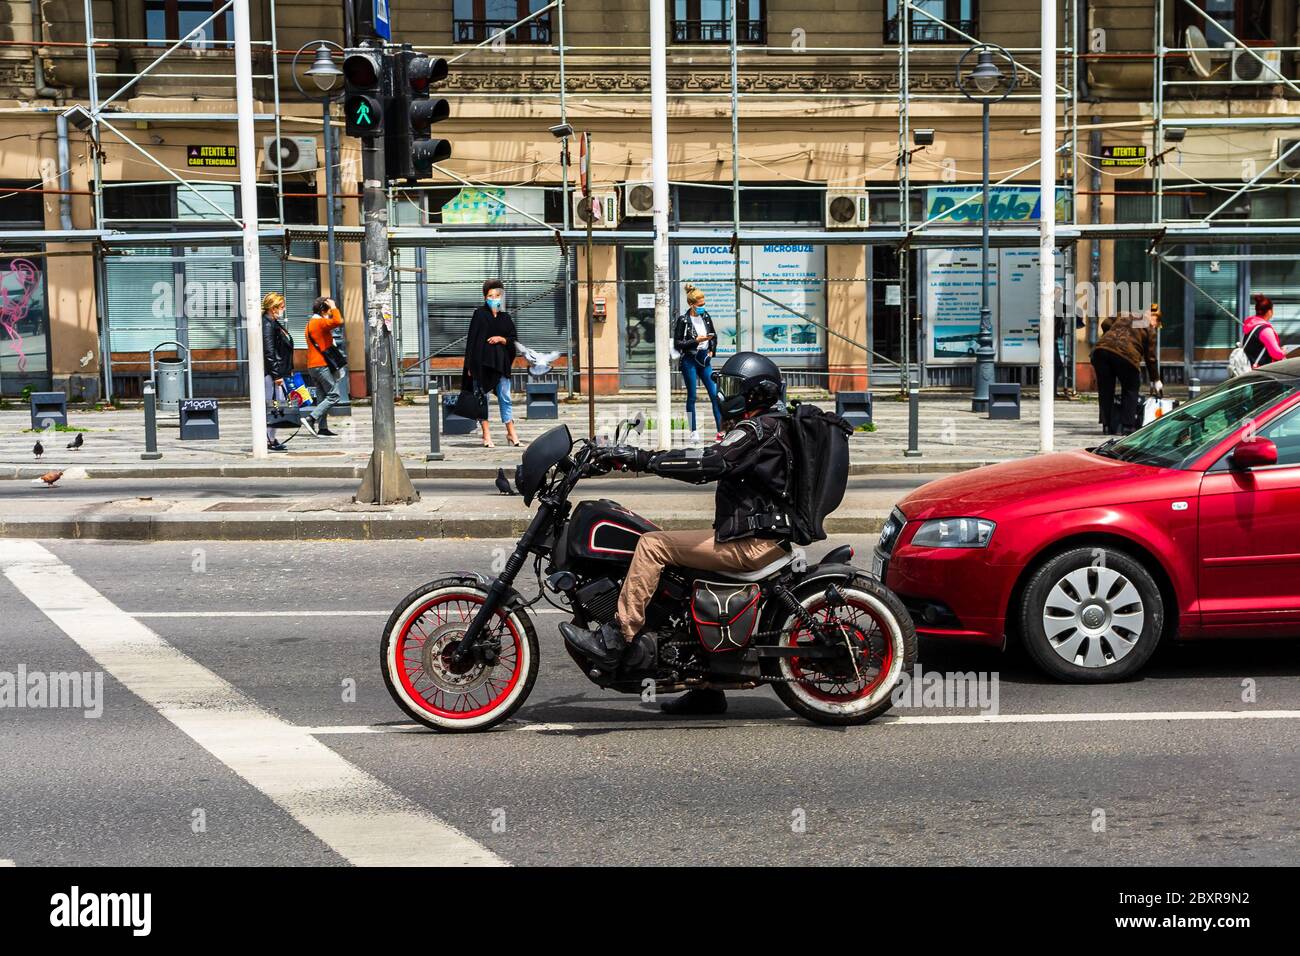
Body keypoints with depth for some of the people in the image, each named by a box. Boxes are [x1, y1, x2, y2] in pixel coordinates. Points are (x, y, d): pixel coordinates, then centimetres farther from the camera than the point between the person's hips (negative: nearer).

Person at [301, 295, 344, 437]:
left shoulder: (310, 323, 21)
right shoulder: (319, 322, -11)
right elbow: (338, 321, -28)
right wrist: (334, 307, -14)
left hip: (313, 365, 10)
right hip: (321, 365, -10)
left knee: (324, 396, 10)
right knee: (334, 395, -10)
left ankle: (322, 428, 7)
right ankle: (311, 418, -16)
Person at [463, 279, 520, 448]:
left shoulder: (505, 317, 11)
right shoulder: (479, 314, 0)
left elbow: (513, 339, 13)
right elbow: (472, 339, -3)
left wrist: (501, 339, -9)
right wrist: (470, 364, -9)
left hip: (501, 362, 3)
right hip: (482, 362, -3)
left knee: (505, 398, 4)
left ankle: (511, 432, 10)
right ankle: (486, 434, 4)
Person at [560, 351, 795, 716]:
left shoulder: (757, 429, -12)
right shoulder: (771, 426, 19)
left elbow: (708, 462, -26)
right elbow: (715, 461, 22)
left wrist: (642, 459, -25)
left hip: (752, 544, -11)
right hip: (766, 538, 11)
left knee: (652, 545, -15)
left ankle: (616, 639, -15)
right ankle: (706, 689, 24)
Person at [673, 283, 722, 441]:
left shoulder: (706, 317, 6)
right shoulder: (683, 320, -9)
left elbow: (714, 336, 19)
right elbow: (677, 343, -10)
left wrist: (712, 350, 4)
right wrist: (696, 340, -17)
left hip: (704, 360, 5)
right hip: (689, 361, -5)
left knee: (715, 394, -2)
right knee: (692, 396, 2)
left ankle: (721, 429, 0)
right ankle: (694, 432, 9)